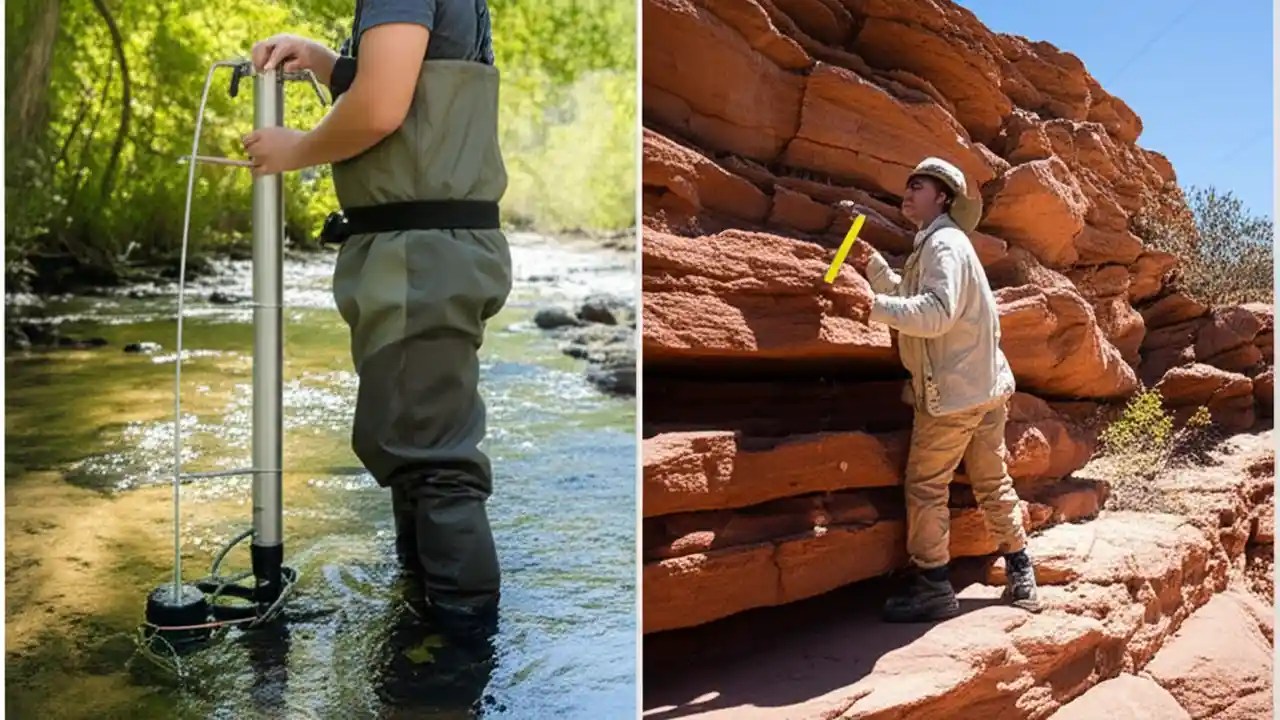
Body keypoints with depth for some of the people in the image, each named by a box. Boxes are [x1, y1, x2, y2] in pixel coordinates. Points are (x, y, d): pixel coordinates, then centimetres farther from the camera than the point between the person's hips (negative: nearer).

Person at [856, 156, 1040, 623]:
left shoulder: (944, 243, -14)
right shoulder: (934, 243, 18)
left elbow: (936, 313, -27)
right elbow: (912, 298, 18)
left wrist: (874, 306, -29)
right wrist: (873, 265, 8)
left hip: (952, 390, -10)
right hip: (985, 385, 10)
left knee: (925, 484, -2)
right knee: (993, 481, 15)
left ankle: (933, 586, 4)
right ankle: (1020, 576, 22)